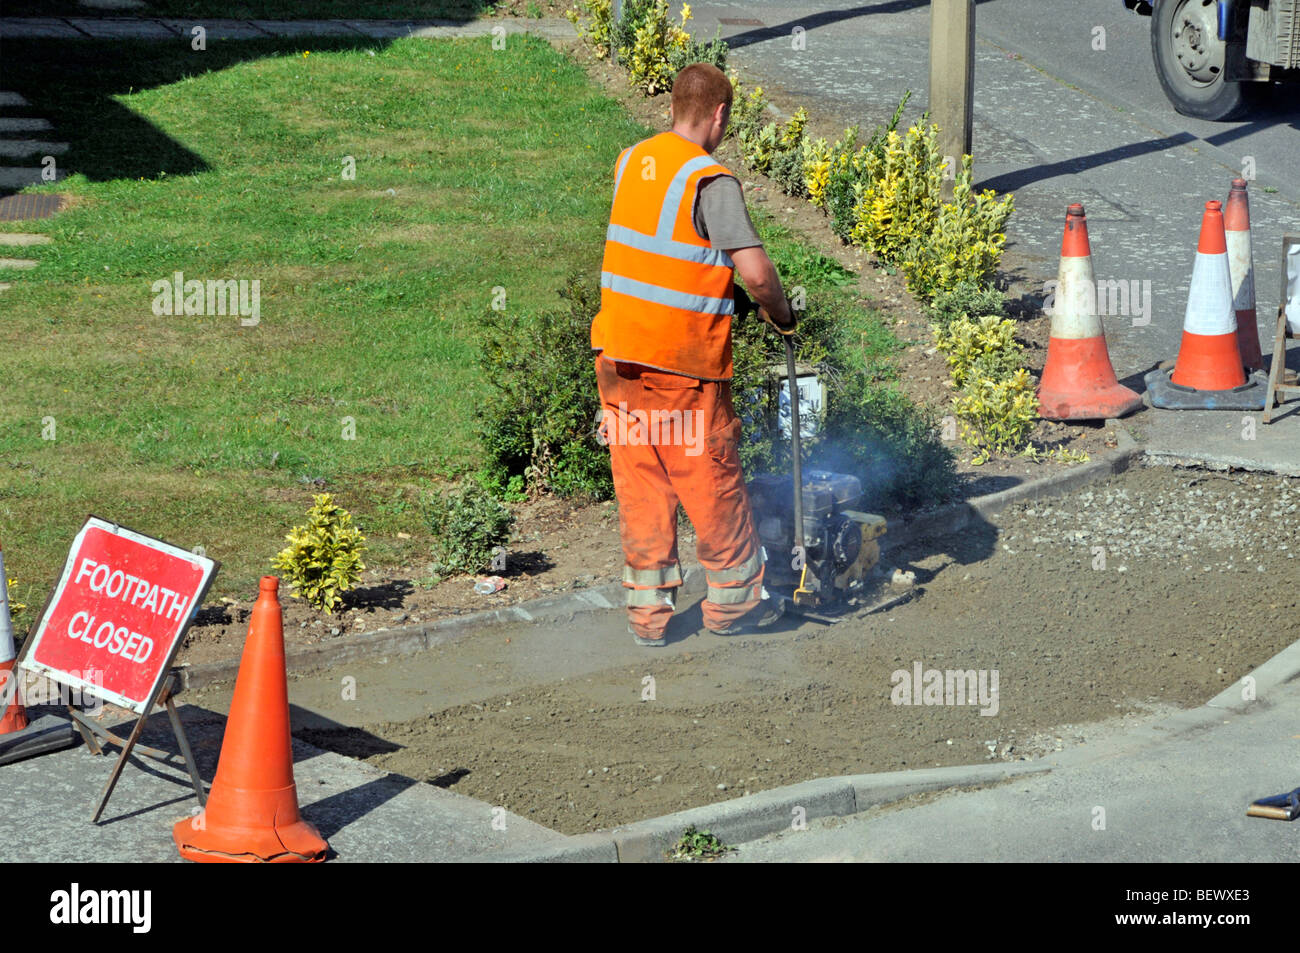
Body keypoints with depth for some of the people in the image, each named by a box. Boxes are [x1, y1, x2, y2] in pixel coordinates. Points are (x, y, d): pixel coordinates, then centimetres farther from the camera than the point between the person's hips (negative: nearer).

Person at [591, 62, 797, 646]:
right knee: (711, 478, 9)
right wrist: (782, 315, -3)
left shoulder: (631, 161, 6)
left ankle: (647, 608, 15)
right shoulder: (710, 181, -15)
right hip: (683, 362, -6)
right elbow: (755, 270, -22)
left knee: (640, 481, 12)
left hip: (618, 350, 6)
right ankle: (732, 598, 21)